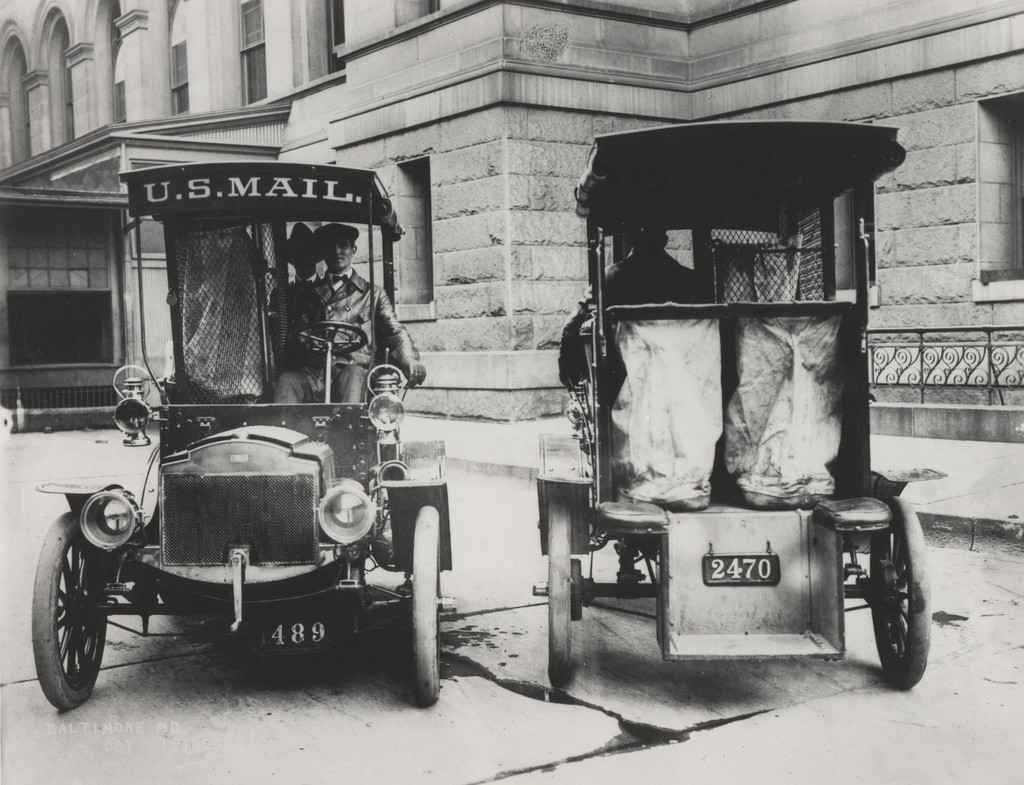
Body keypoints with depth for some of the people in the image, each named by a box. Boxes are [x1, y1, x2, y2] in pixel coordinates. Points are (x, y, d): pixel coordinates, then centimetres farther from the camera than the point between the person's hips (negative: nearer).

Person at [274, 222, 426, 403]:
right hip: (314, 371, 2)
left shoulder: (373, 294, 22)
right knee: (286, 381, -31)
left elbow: (395, 331, 9)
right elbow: (295, 336, 15)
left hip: (355, 369, -2)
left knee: (353, 376, -37)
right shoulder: (308, 294, 27)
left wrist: (410, 360, -15)